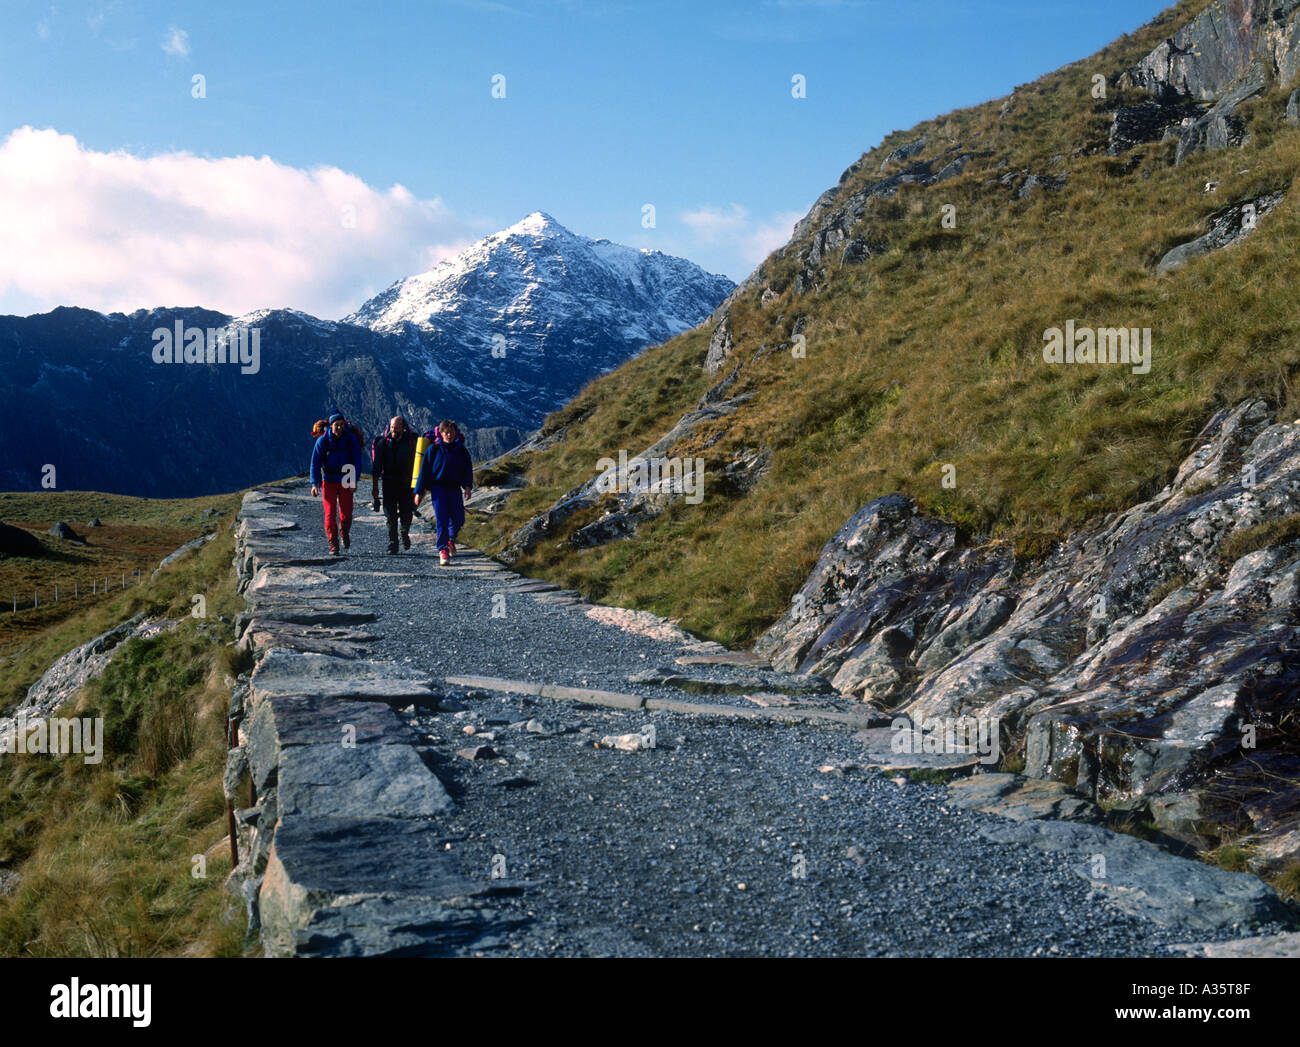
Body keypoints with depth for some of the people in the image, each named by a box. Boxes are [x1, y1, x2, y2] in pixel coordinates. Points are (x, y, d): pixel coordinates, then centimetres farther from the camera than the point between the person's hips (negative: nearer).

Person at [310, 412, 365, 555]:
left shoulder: (351, 439, -5)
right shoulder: (323, 441, -6)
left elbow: (357, 461, -4)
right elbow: (315, 463, -2)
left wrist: (354, 481, -14)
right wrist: (314, 483, -10)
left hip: (346, 482, 0)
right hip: (329, 481, 0)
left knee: (346, 513, -1)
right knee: (330, 513, -7)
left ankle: (345, 533, 31)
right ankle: (333, 546, 0)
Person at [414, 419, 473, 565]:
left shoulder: (461, 449, 6)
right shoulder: (434, 449, -2)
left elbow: (468, 468, 7)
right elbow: (424, 470, 0)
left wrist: (468, 485, -10)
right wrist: (419, 492, -2)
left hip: (454, 488, 3)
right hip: (438, 487, -3)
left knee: (458, 520, 2)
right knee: (442, 519, -14)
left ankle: (451, 539, 34)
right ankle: (443, 550, -9)